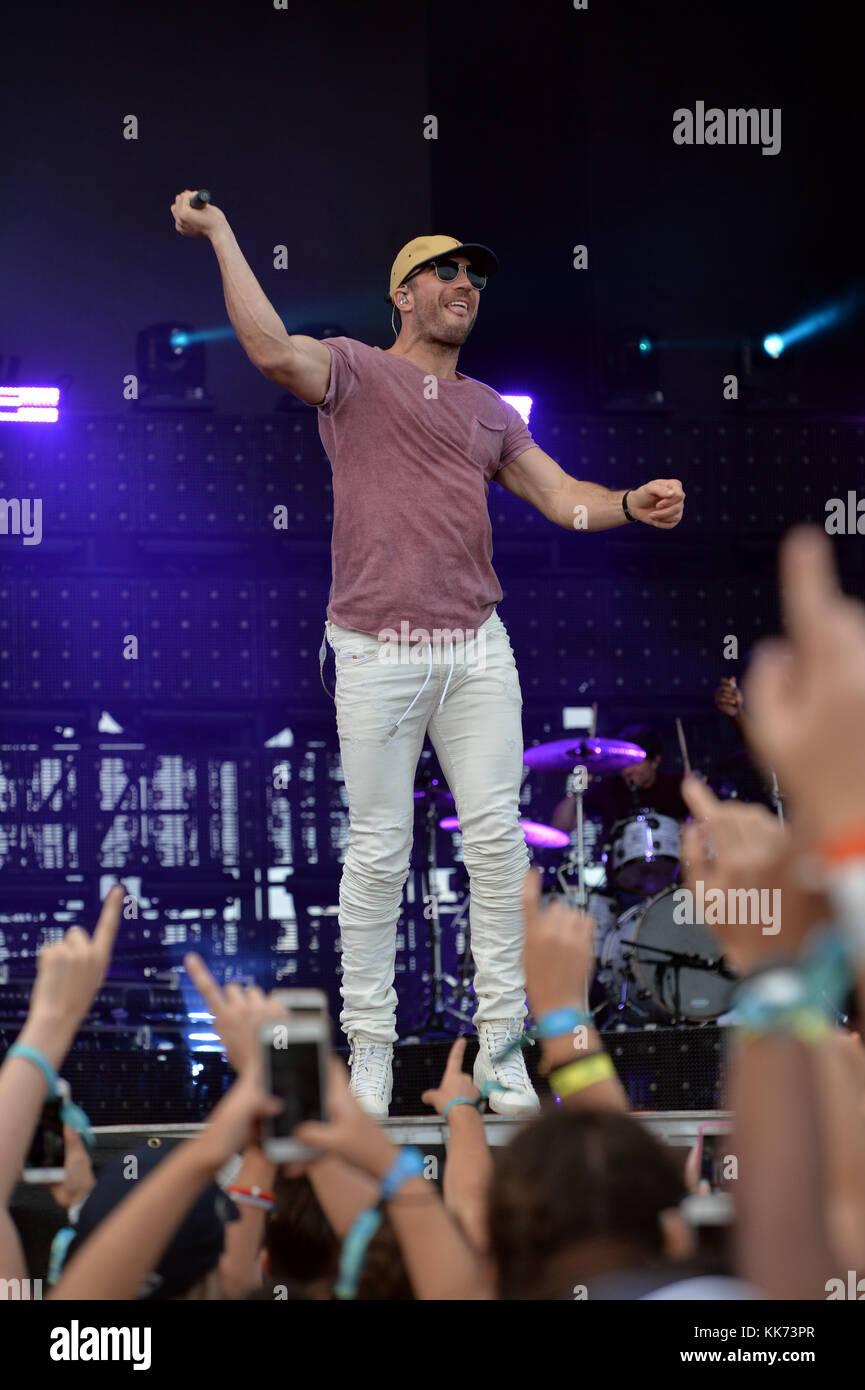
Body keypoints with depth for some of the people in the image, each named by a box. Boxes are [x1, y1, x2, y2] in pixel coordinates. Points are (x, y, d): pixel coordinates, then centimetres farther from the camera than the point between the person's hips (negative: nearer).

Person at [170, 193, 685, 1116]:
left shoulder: (487, 410, 20)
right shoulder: (355, 371, 4)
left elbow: (560, 496, 13)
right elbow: (274, 352, -16)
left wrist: (630, 505, -7)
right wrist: (221, 234, -17)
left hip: (476, 649, 4)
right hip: (378, 652, -4)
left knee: (496, 839, -1)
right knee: (379, 849, -2)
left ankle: (500, 1040, 5)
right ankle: (369, 1044, 8)